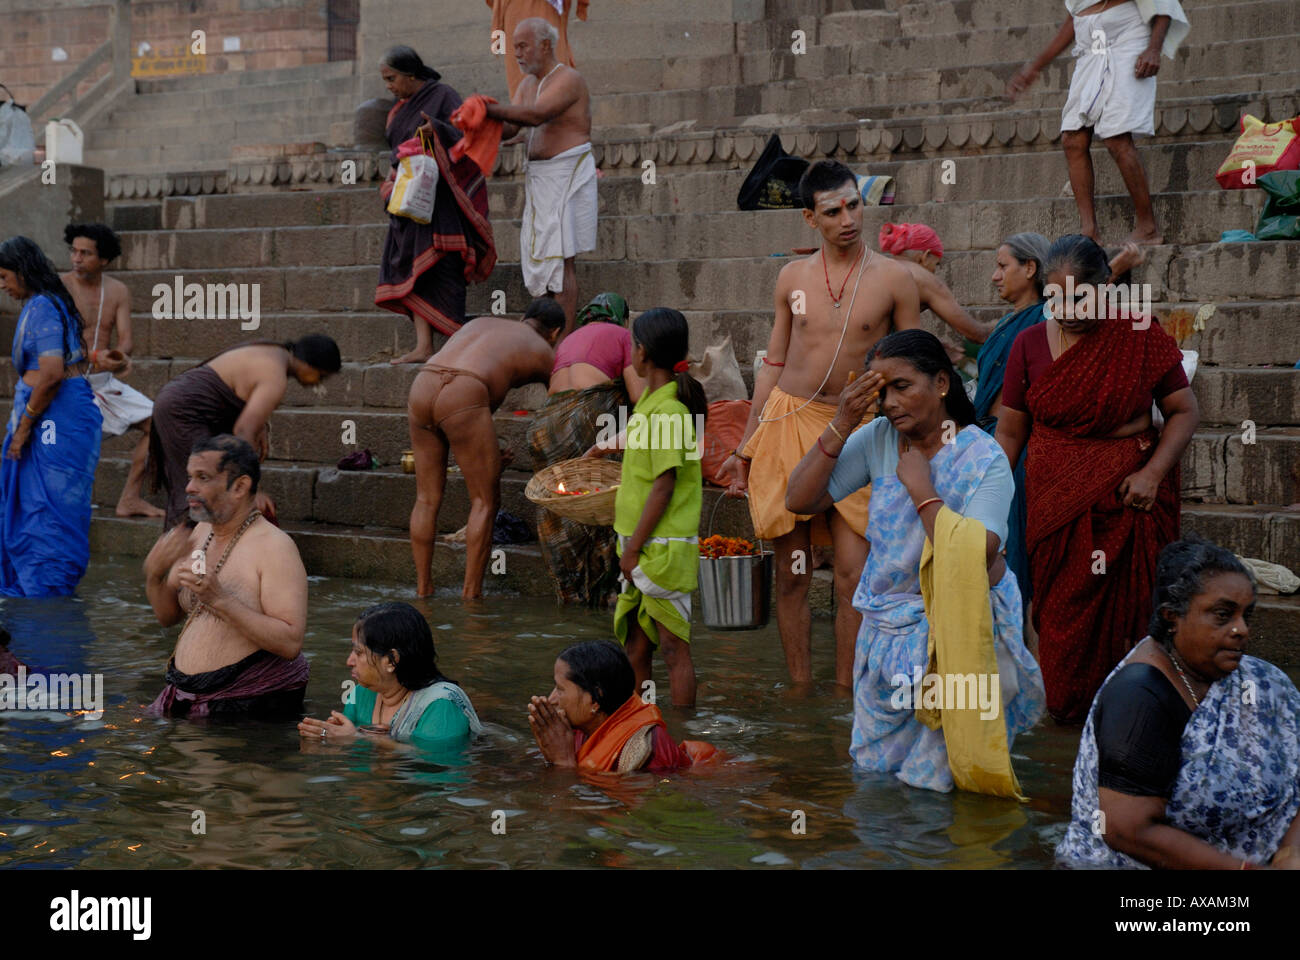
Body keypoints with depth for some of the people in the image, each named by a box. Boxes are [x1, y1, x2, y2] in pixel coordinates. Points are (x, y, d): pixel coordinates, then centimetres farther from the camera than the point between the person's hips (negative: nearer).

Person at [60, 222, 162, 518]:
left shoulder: (118, 291, 7)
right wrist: (95, 357, -31)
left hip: (104, 381, 6)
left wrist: (120, 356, -25)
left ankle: (130, 499, 6)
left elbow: (126, 338, 0)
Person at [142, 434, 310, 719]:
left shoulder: (274, 546, -14)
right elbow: (168, 615, 17)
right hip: (185, 695, 7)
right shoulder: (201, 533, 11)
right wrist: (154, 574, -4)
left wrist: (219, 599, -29)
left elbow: (290, 643, -23)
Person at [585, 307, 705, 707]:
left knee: (673, 647, -3)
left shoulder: (667, 409, -18)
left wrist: (633, 547, -17)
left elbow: (664, 487, -20)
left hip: (663, 546, -9)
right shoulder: (650, 400, 10)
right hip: (642, 543, 9)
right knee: (635, 642, 14)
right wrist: (613, 445, 55)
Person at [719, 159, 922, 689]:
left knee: (853, 575, -8)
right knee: (791, 573, 3)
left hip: (853, 433, -2)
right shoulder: (793, 277, 6)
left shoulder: (892, 278, -2)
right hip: (787, 422, 2)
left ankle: (844, 694, 3)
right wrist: (744, 450, 13)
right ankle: (799, 690, 12)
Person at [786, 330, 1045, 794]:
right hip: (885, 626, 6)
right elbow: (800, 500, -9)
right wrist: (841, 425, -17)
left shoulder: (983, 459, -18)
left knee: (936, 780, -6)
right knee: (873, 767, 16)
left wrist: (921, 487, -24)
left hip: (957, 629, -6)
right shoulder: (878, 439, -4)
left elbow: (972, 559, -30)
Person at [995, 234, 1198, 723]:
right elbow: (1010, 432, 8)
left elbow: (1184, 412, 2)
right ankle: (1068, 705, 19)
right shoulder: (1030, 344, 2)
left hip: (1127, 497, -1)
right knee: (1062, 608, 1)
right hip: (1056, 496, 1)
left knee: (1127, 603, -2)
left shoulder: (1142, 338, -3)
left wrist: (1153, 472, -10)